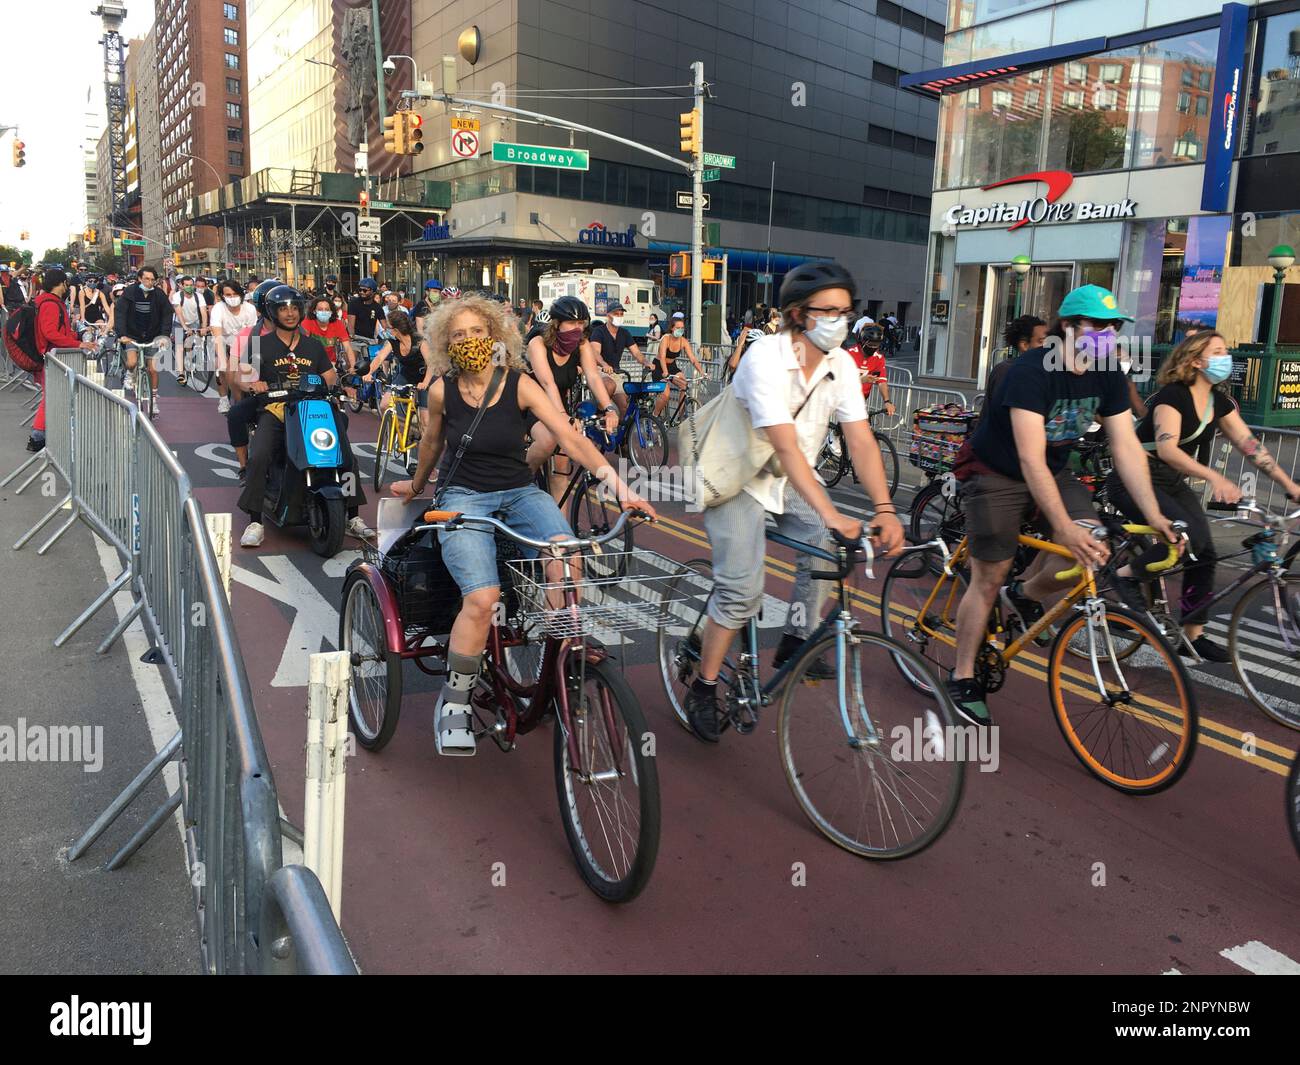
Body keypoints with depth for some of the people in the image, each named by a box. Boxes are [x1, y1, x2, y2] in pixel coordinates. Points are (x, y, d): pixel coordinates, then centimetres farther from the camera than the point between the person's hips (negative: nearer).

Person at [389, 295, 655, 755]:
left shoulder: (519, 384, -5)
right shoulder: (442, 390, -3)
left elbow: (569, 436, -14)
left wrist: (619, 485, -24)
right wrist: (416, 485, 33)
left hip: (519, 493, 1)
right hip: (463, 497, -1)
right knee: (482, 597, -26)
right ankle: (454, 701, -6)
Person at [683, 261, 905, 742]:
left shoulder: (841, 365, -9)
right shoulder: (765, 358, -27)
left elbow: (861, 440, -15)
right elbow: (786, 445, -36)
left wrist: (885, 510, -27)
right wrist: (829, 513, -44)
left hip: (794, 479, 7)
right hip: (739, 480, -6)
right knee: (742, 590, -14)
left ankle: (794, 645, 8)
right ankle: (703, 690, 3)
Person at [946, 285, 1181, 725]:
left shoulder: (1108, 377, -7)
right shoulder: (1032, 370, -27)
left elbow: (1127, 448, -7)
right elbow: (1030, 459, -34)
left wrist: (1154, 515, -18)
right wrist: (1064, 528, -41)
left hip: (1054, 471, 6)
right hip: (997, 474, -6)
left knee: (1091, 547, -19)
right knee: (989, 578, -4)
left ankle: (1024, 594, 10)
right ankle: (962, 677, 12)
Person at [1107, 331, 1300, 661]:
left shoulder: (1219, 401, 6)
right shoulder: (1173, 395, -18)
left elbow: (1250, 446, 7)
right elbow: (1166, 448, -33)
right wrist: (1214, 477, -45)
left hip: (1174, 483, 8)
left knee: (1204, 554, -1)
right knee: (1190, 536, -28)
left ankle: (1192, 635, 10)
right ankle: (1127, 574, -5)